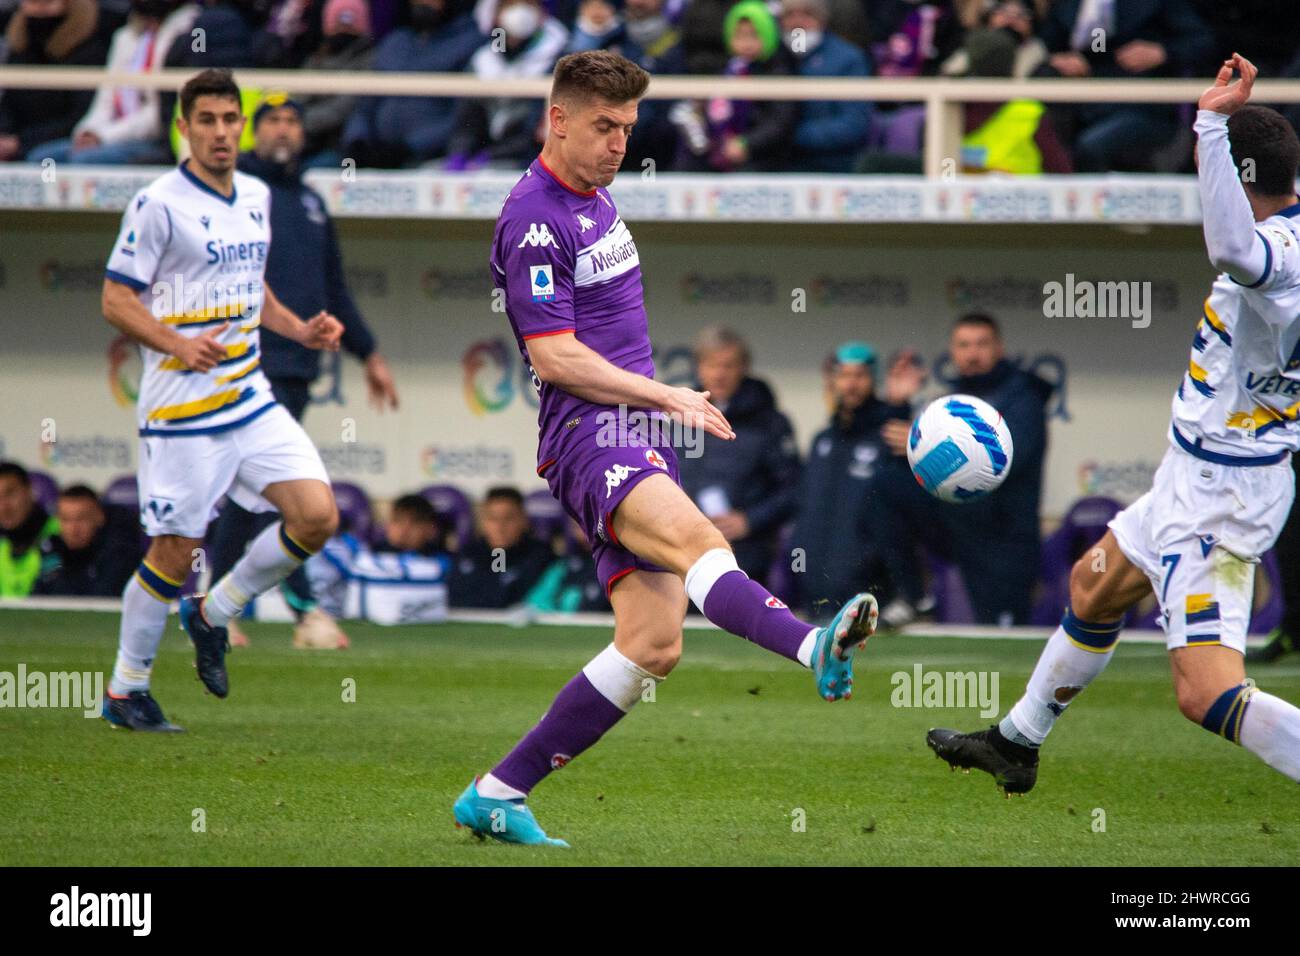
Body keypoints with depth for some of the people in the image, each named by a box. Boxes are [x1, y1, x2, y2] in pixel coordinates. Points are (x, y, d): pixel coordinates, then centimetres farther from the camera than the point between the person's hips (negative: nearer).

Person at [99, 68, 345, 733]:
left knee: (317, 516, -6)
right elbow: (116, 301, -10)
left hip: (252, 400, 7)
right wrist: (179, 345, -24)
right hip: (182, 409, -6)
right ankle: (125, 690, 15)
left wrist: (299, 330, 10)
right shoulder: (158, 204, -10)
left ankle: (214, 614, 15)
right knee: (175, 552, -2)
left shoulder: (256, 198, 12)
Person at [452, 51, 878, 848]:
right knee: (696, 539, -35)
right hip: (586, 439, -9)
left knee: (653, 645, 1)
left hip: (639, 442, 9)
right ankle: (817, 651, -64)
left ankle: (497, 796, 8)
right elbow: (555, 358, -15)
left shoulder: (599, 200, 20)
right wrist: (665, 396, -11)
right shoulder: (534, 220, -9)